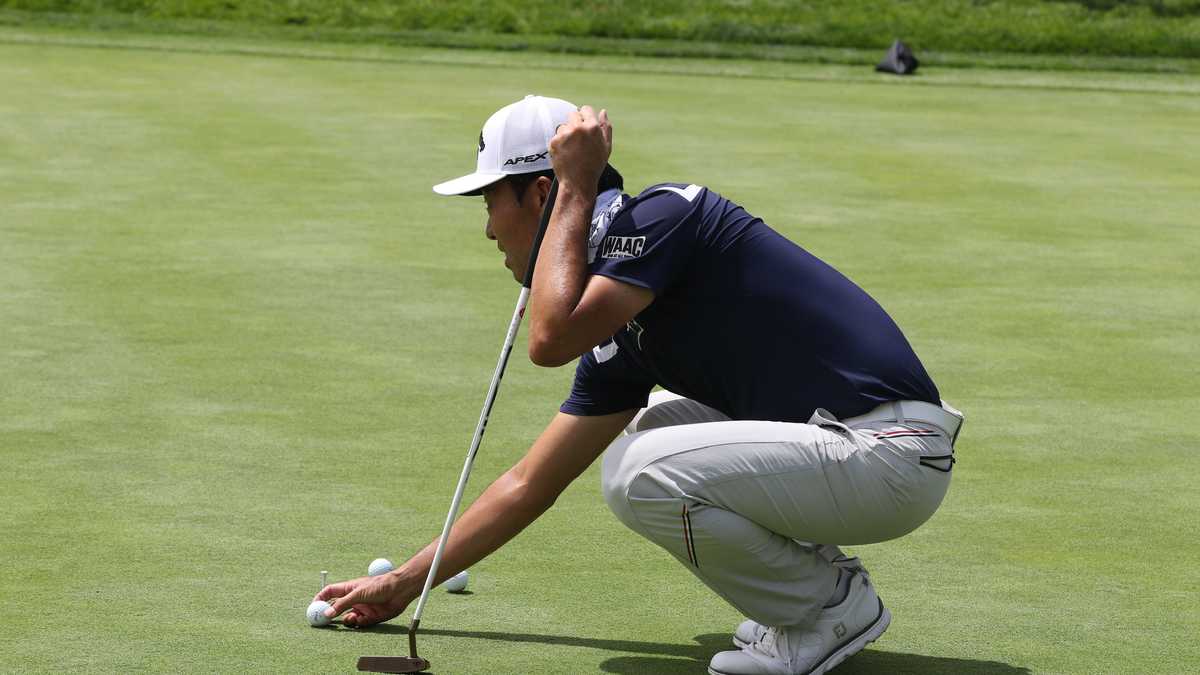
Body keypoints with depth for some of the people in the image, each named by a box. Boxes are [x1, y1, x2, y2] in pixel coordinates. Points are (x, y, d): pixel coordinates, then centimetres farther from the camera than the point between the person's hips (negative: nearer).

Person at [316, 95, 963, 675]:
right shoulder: (625, 335, 14)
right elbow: (531, 482, 21)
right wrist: (404, 583, 25)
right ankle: (810, 585, 13)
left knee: (644, 476, -21)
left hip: (892, 453, -9)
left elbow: (551, 339, -23)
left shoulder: (660, 213, -10)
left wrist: (576, 189, -9)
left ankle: (835, 606, -2)